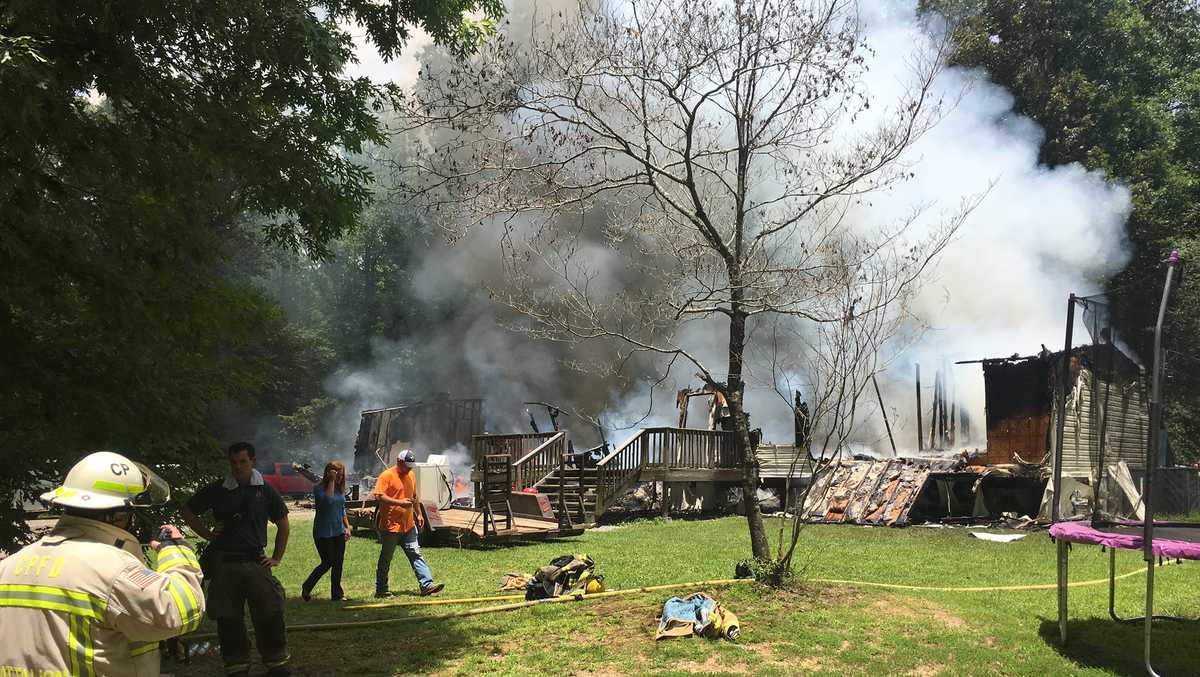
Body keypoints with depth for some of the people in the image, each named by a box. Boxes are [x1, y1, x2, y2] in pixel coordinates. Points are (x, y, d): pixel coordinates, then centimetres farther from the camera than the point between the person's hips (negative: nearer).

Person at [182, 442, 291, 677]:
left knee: (269, 614, -4)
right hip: (223, 562, 1)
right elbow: (188, 511, 16)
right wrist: (208, 534, 5)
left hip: (255, 561, 0)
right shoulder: (217, 490, 3)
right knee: (228, 619, 5)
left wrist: (277, 558, 8)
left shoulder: (265, 491, 4)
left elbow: (282, 523, 13)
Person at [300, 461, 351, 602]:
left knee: (338, 563, 5)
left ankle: (337, 593, 12)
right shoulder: (318, 488, -11)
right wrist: (331, 482, -25)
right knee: (327, 563, -3)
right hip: (323, 533, -6)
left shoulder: (340, 488, 8)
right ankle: (306, 587, 17)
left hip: (338, 532, 6)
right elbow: (327, 500, -29)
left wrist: (347, 527, 13)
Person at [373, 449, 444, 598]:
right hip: (390, 526, -6)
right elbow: (379, 496, -20)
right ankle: (381, 590, 15)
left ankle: (427, 585, -4)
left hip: (408, 526, 6)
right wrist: (399, 502, -26)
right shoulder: (386, 476, -10)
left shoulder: (411, 475, 13)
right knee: (385, 560, 5)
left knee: (416, 555, 0)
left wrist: (418, 514, 20)